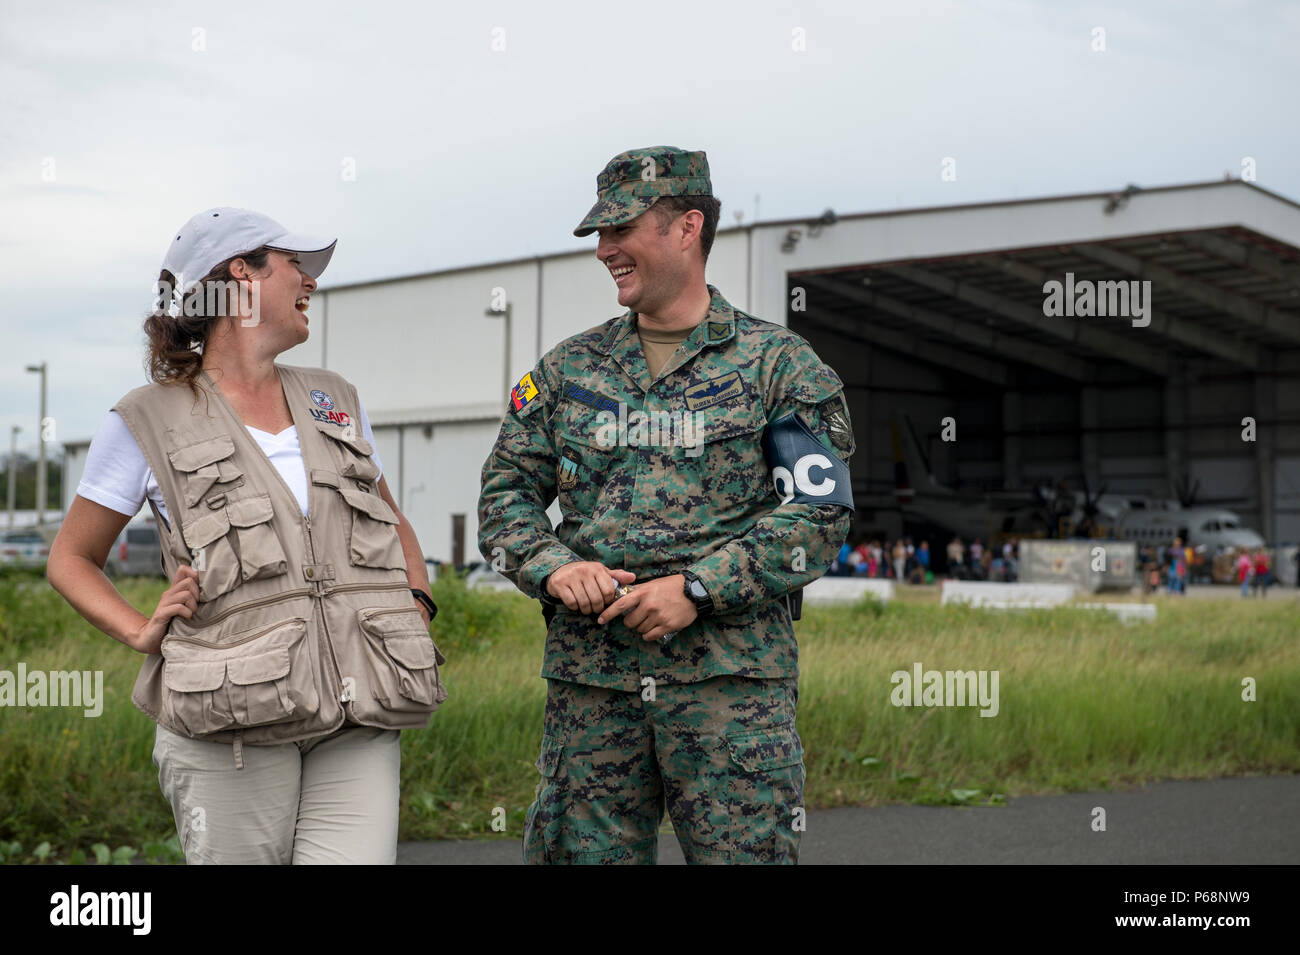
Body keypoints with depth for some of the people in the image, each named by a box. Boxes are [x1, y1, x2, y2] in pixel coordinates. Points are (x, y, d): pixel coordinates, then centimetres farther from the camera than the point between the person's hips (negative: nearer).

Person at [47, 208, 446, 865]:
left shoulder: (335, 403, 16)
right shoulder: (148, 421, 4)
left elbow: (395, 528, 29)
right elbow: (71, 559, 11)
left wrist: (418, 605, 9)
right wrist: (142, 634, -6)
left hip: (358, 724, 3)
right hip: (234, 725, -3)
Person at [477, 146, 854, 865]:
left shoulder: (778, 364, 3)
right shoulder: (567, 368, 14)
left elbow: (819, 510, -4)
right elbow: (506, 493, 14)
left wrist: (697, 589, -14)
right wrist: (554, 567, -7)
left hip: (731, 676, -3)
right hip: (589, 674, 3)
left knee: (745, 851, -3)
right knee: (583, 851, 6)